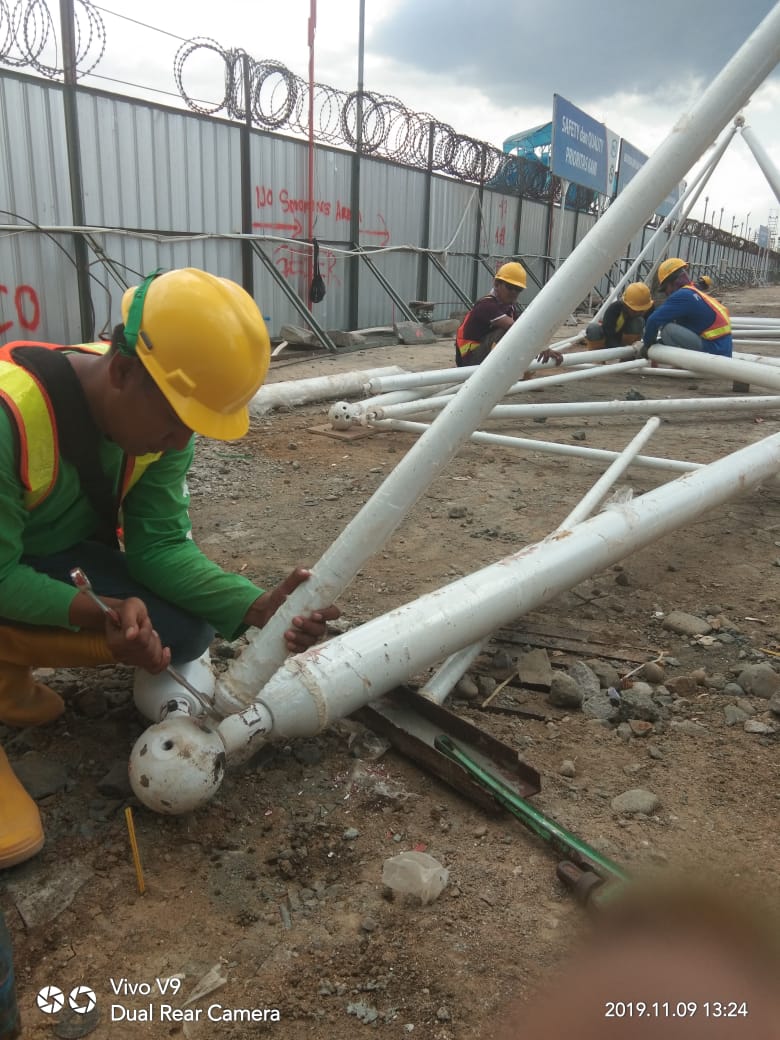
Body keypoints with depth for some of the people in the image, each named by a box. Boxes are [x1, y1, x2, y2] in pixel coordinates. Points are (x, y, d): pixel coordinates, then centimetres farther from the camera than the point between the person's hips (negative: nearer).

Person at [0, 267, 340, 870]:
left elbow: (160, 545, -17)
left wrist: (259, 608, -30)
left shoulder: (160, 417, -17)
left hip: (58, 552, 6)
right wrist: (104, 611, -38)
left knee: (183, 633, -13)